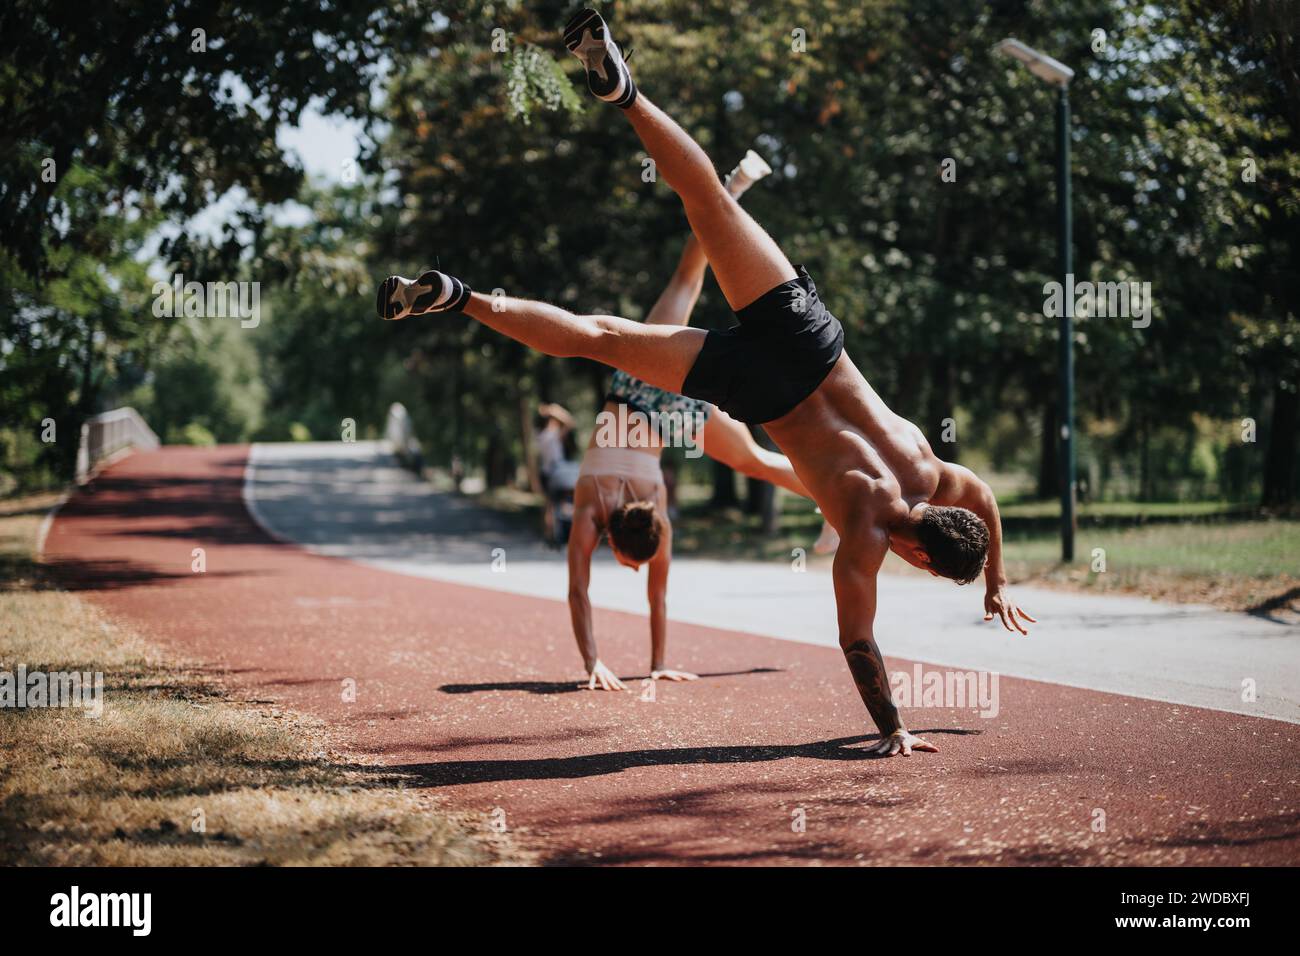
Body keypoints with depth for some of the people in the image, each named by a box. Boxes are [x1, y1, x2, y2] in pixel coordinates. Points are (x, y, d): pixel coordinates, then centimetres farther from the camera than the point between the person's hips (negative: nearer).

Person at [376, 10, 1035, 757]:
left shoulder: (936, 478, 1)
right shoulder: (868, 533, -14)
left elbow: (987, 498, 23)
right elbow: (857, 639, -14)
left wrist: (997, 584, 36)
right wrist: (891, 729, -8)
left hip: (800, 331, 4)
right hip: (756, 386, -4)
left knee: (709, 199, 4)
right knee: (597, 338, -1)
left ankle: (622, 90, -2)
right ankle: (463, 302, -5)